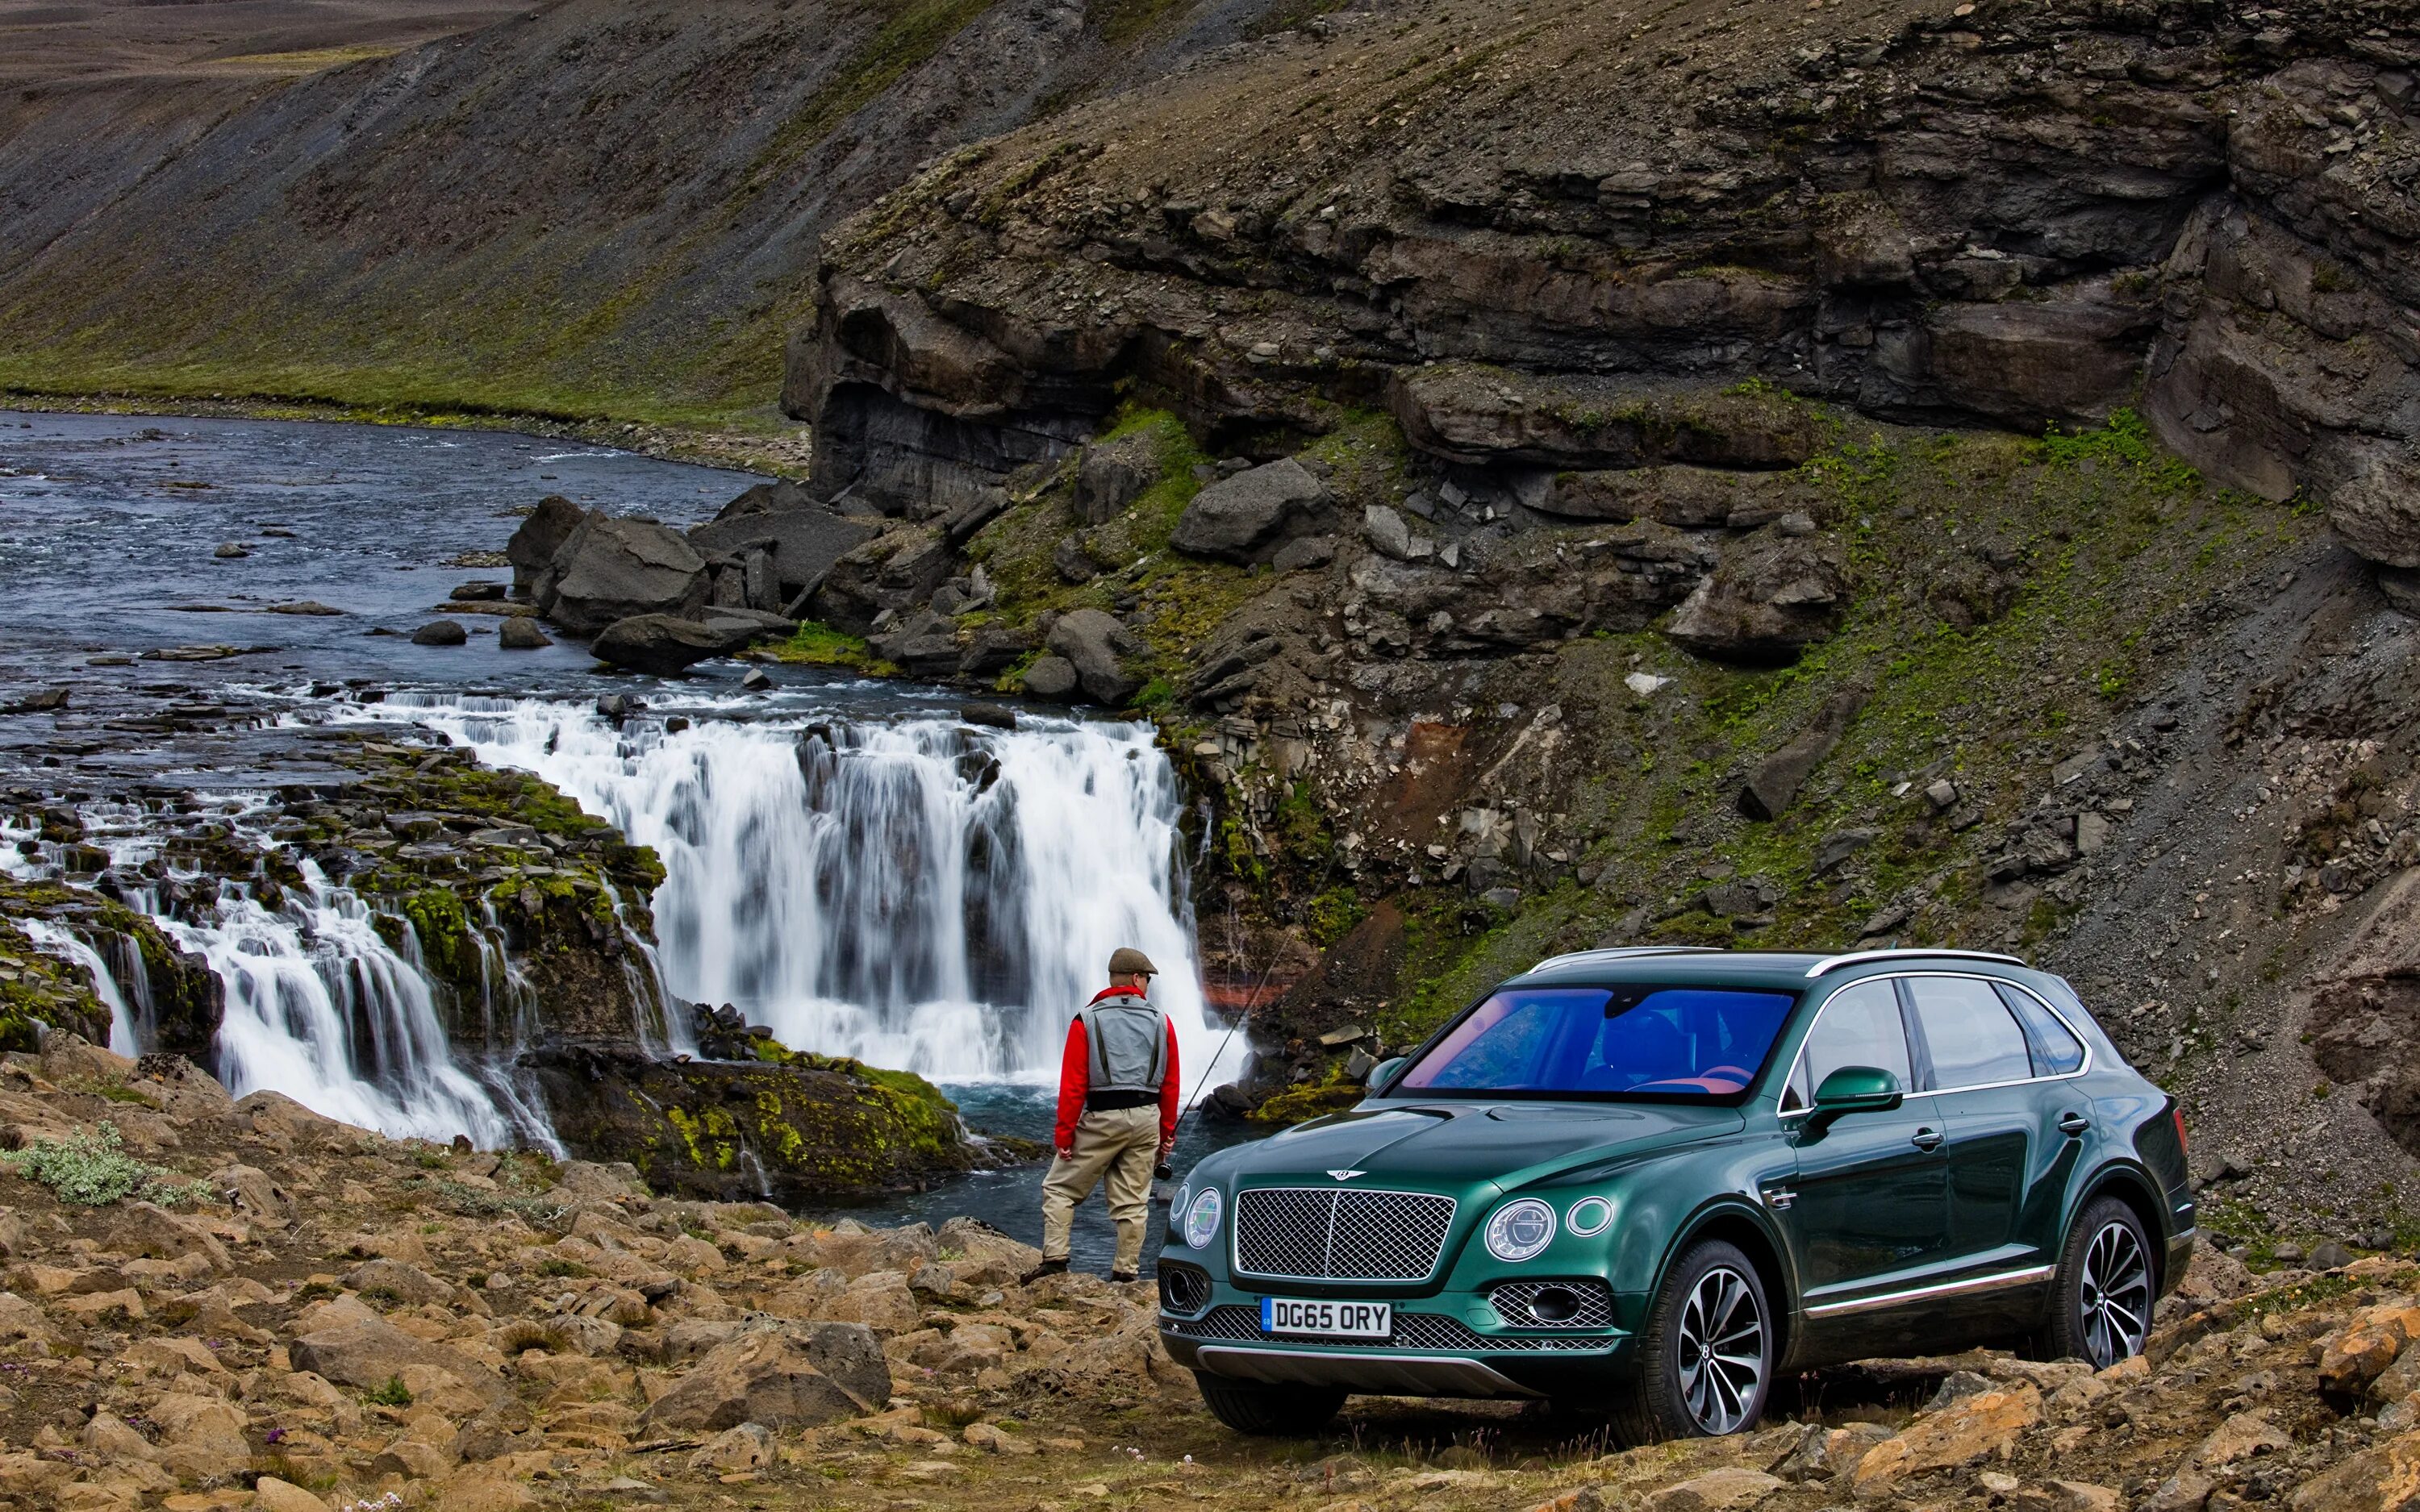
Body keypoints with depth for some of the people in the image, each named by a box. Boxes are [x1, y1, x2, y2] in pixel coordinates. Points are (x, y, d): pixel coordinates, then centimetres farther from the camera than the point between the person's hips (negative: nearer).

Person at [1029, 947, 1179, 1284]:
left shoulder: (1088, 1021, 0)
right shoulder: (1160, 1023, 8)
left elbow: (1073, 1084, -5)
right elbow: (1170, 1084, 9)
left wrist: (1064, 1132, -3)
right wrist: (1167, 1133, 16)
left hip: (1102, 1117, -3)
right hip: (1146, 1117, 3)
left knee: (1060, 1188, 6)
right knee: (1133, 1201, 7)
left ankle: (1054, 1259, -5)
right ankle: (1127, 1271, 6)